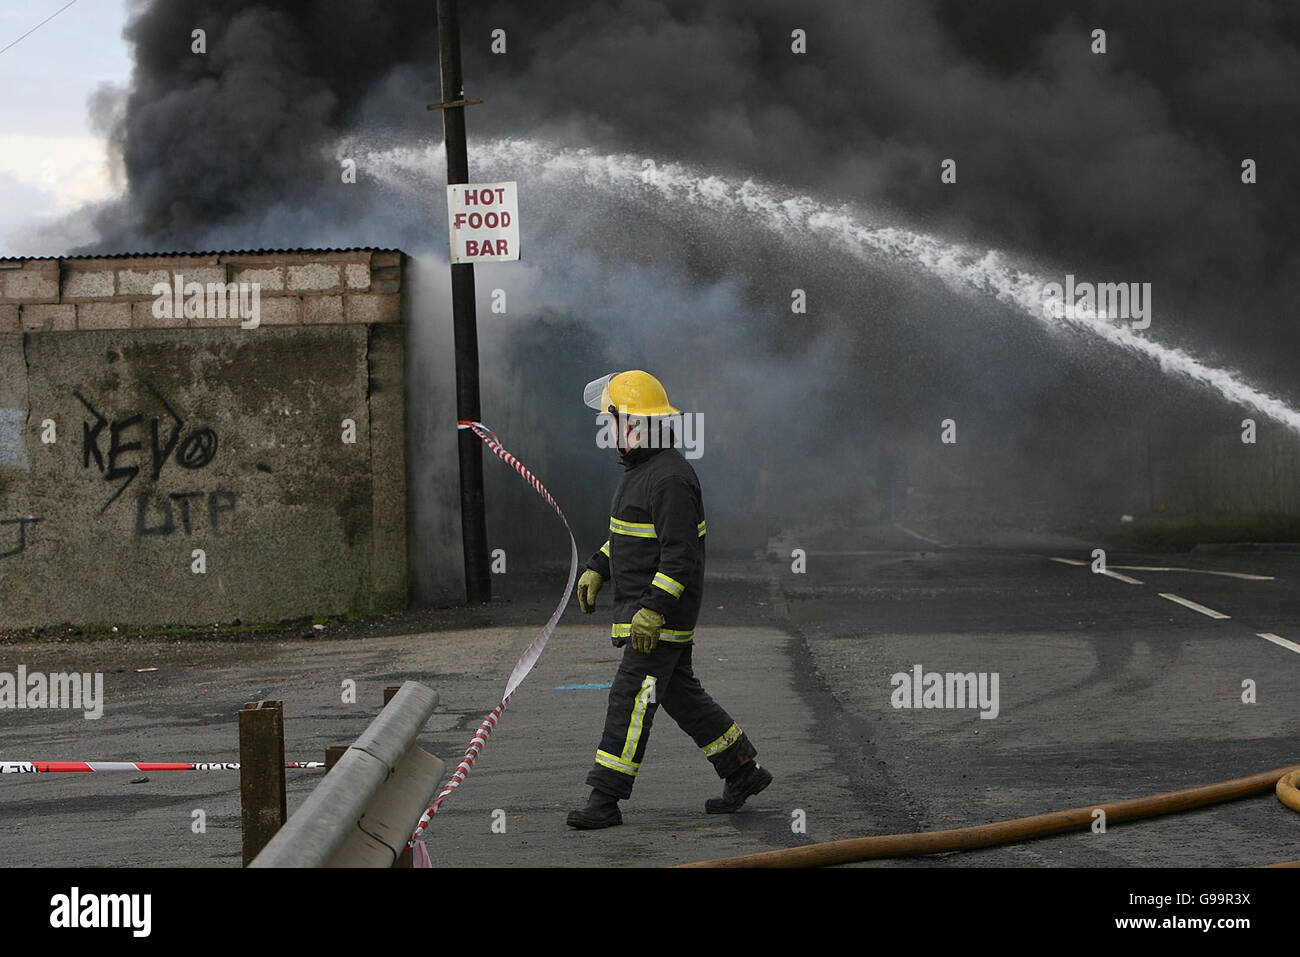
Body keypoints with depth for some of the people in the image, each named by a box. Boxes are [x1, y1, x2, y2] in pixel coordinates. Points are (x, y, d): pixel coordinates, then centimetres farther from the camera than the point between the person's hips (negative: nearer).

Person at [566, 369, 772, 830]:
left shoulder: (670, 478, -20)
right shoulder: (642, 469, 13)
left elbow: (680, 554, -25)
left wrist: (653, 608, -28)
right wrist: (596, 569, 16)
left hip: (663, 612, -11)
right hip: (641, 606, 11)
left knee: (631, 697, -9)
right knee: (680, 693, 16)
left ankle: (605, 800, -6)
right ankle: (744, 770, 25)